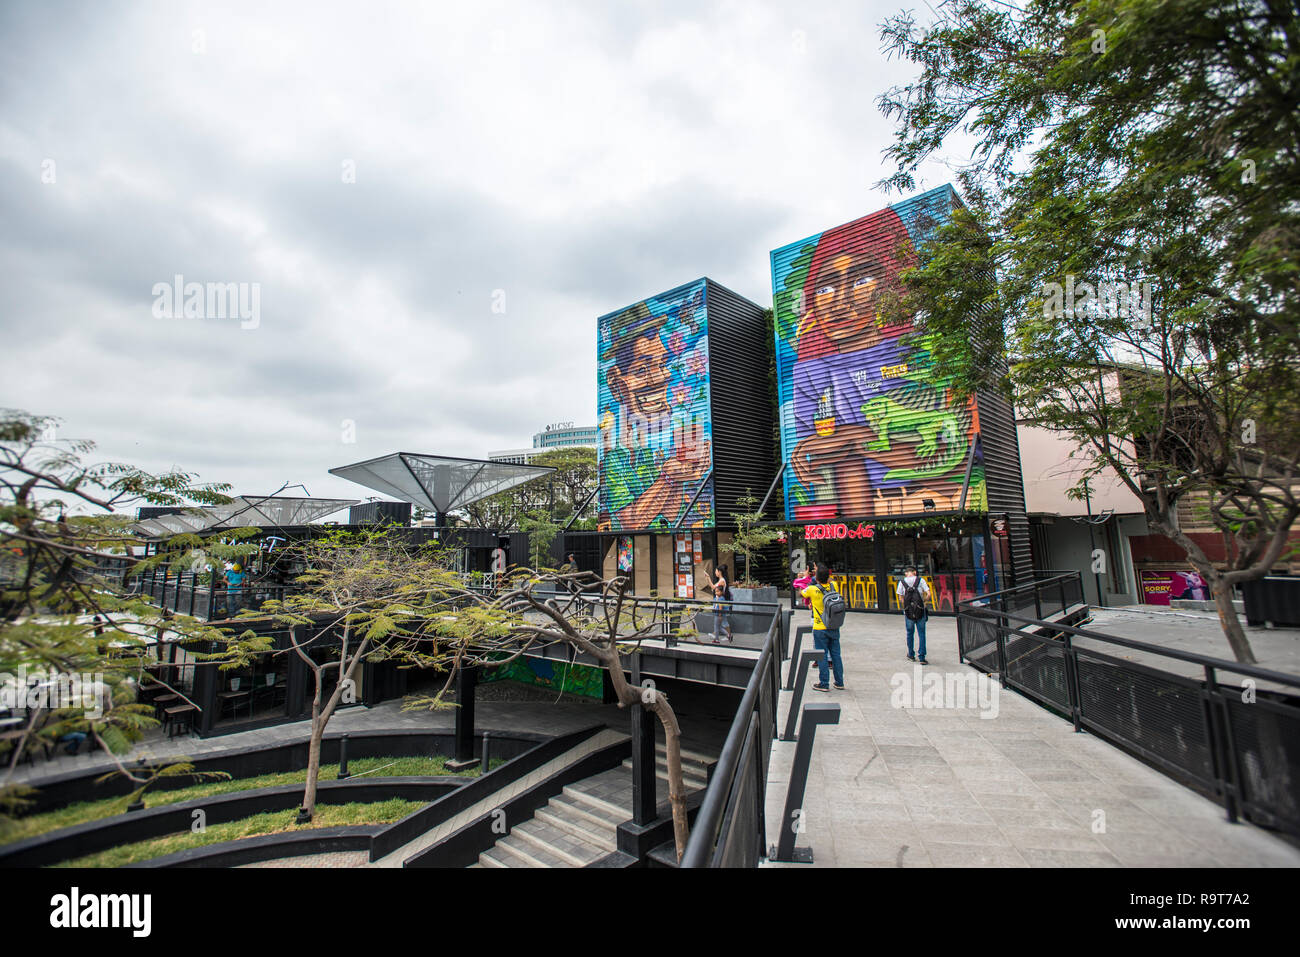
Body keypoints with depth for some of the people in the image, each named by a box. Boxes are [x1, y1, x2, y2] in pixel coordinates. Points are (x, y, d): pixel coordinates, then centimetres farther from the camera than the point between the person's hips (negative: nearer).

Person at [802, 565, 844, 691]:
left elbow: (801, 593, 6)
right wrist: (820, 572, 30)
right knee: (836, 655, 12)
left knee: (822, 656, 3)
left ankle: (824, 684, 9)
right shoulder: (833, 586, -4)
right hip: (834, 628, 4)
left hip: (820, 629, -4)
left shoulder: (812, 589, -15)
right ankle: (839, 682, 20)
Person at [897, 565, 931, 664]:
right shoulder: (920, 580, 0)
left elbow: (900, 599, 0)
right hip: (921, 611, -1)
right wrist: (923, 601, 12)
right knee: (922, 634, 6)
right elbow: (928, 595, -7)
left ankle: (911, 655, 26)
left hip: (908, 612, 1)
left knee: (910, 633, 15)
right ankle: (921, 657, 3)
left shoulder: (902, 582, 2)